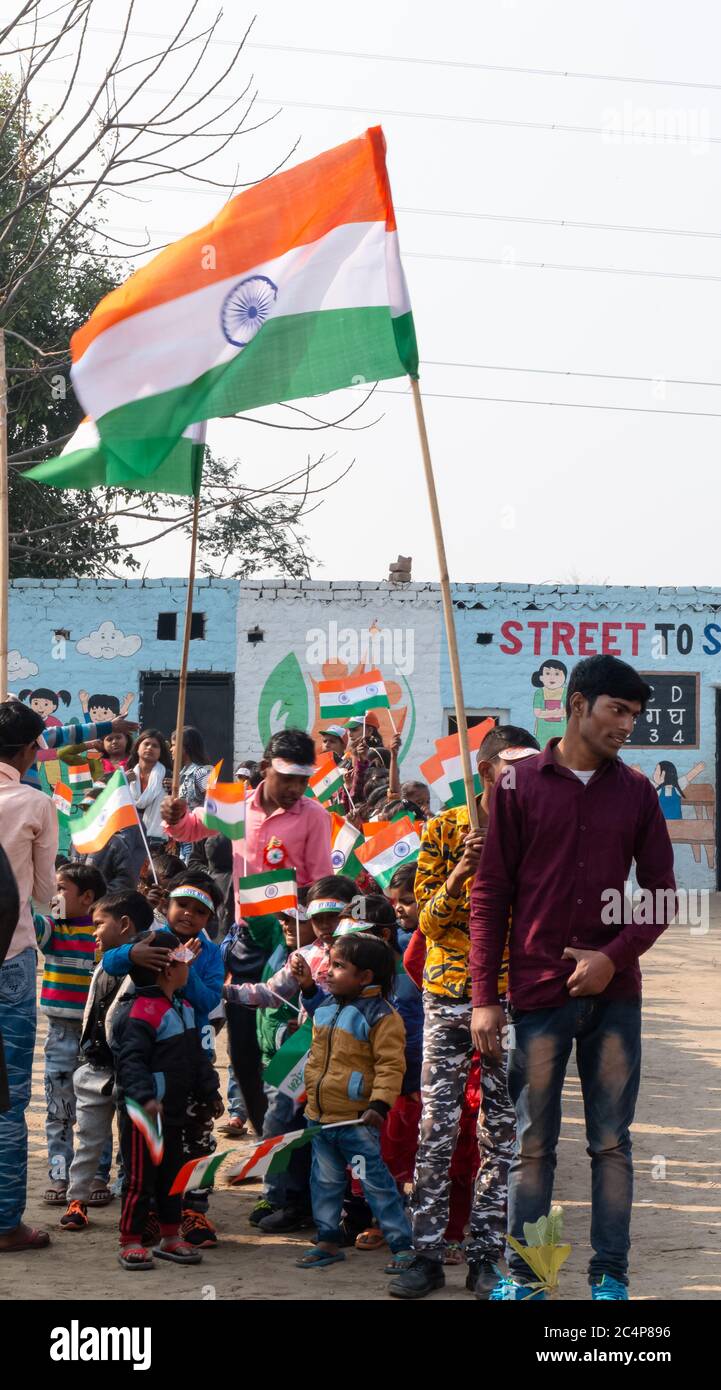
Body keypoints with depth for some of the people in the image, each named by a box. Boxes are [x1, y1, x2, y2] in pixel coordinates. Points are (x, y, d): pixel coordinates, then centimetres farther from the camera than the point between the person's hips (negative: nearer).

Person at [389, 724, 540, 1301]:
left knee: (502, 1130, 3)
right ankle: (427, 1253, 5)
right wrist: (460, 874, -18)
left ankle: (487, 1254, 11)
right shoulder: (445, 829, 1)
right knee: (436, 1126, -2)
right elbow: (429, 920, -1)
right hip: (449, 994, -1)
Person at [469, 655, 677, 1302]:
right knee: (533, 1144, 2)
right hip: (538, 992, -2)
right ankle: (522, 1275, 10)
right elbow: (490, 896, 1)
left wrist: (615, 957, -8)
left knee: (612, 1143, 4)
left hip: (613, 992, 2)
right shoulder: (519, 785, 2)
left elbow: (663, 893, 8)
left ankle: (610, 1276, 9)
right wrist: (484, 997, -4)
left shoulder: (636, 791, 8)